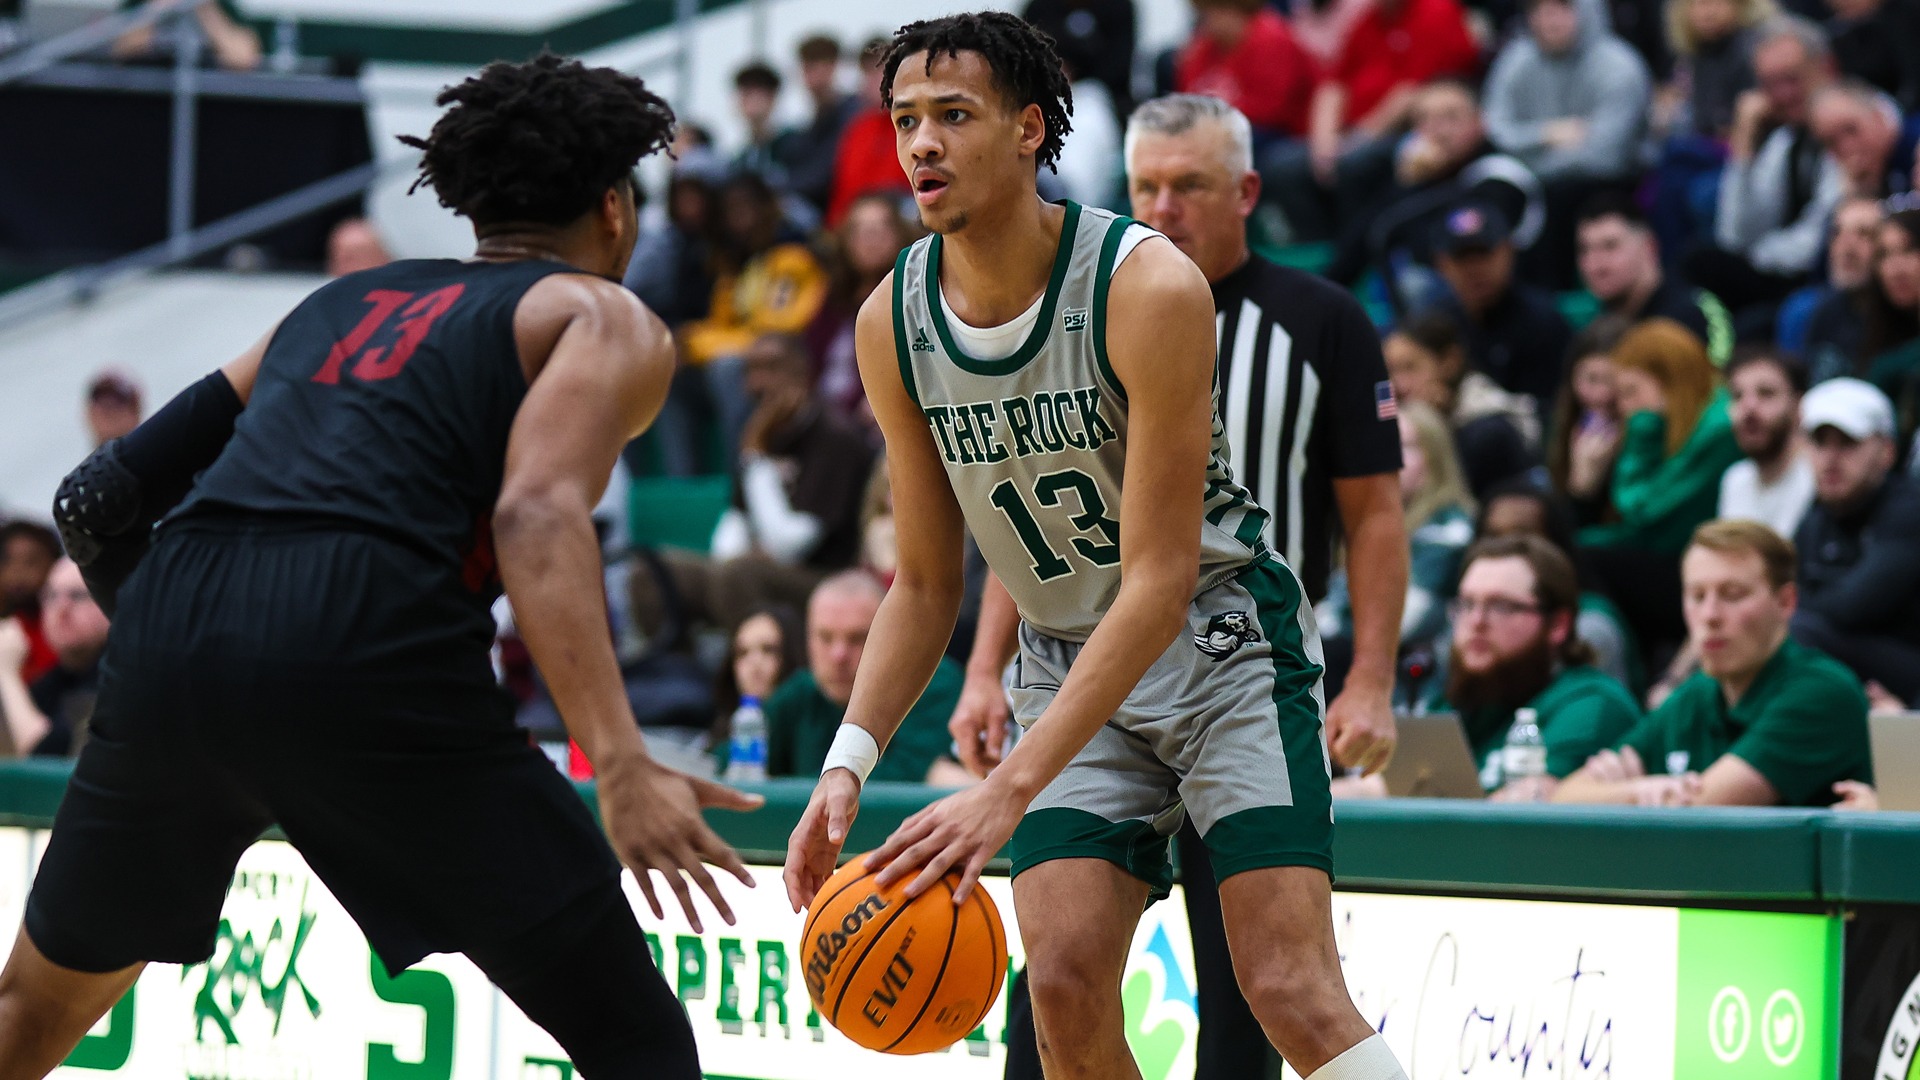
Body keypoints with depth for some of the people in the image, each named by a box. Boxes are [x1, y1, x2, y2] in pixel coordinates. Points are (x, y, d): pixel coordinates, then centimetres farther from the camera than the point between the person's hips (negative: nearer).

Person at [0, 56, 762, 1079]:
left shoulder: (340, 301, 30)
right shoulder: (605, 318, 14)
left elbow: (98, 500, 25)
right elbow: (538, 515, -8)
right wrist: (622, 765, -19)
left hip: (172, 627, 6)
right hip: (363, 650, -6)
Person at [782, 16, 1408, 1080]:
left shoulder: (1147, 287, -24)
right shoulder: (893, 325, -7)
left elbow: (1162, 576, -26)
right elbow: (923, 583, 4)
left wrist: (1009, 789, -33)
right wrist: (847, 761, -13)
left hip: (1218, 640, -5)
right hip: (1068, 664, 5)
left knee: (1293, 994, -16)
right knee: (1064, 986, -11)